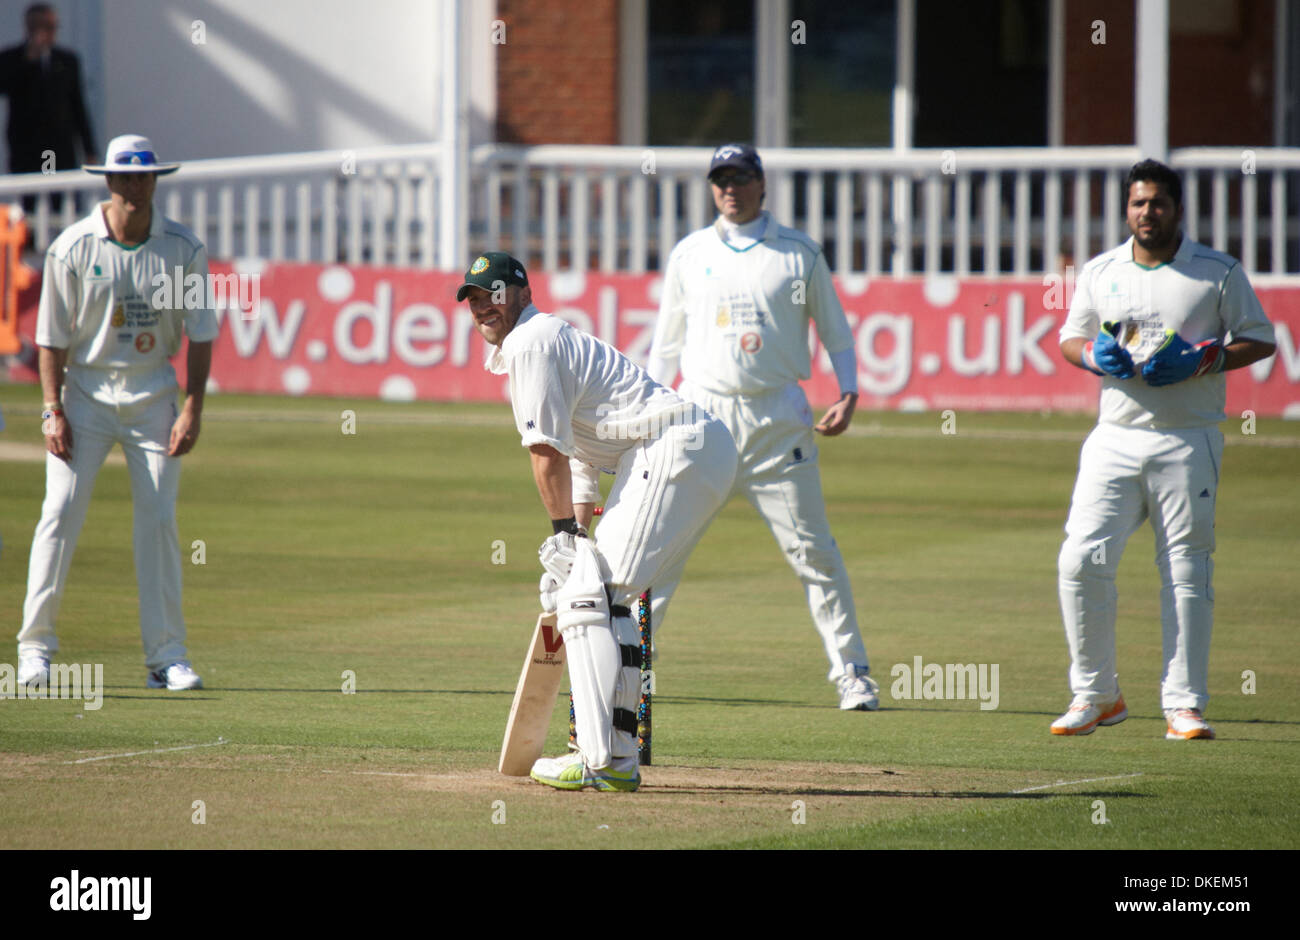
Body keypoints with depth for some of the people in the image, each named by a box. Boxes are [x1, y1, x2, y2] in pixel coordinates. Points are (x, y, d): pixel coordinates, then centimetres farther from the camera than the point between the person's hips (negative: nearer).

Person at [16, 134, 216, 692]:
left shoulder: (183, 249, -3)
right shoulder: (73, 248, -8)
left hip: (153, 398, 1)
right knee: (61, 513, -9)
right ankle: (35, 646, -3)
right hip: (86, 393, -1)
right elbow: (51, 335, -3)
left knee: (159, 521, -2)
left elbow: (200, 332, 2)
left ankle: (166, 656, 3)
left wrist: (193, 408, -6)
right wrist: (53, 410, -10)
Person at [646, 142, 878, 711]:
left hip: (777, 417, -1)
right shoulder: (689, 254, 11)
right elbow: (667, 342, 17)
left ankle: (851, 673, 1)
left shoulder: (799, 254, 6)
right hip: (702, 412, 1)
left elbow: (835, 330, 10)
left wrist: (848, 394, -4)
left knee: (810, 547, -4)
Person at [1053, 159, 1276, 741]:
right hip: (1115, 436, 3)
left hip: (1188, 441, -3)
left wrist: (1201, 361, -13)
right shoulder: (1100, 272, 10)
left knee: (1187, 570, -2)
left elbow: (1260, 341, 3)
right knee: (1081, 560, -7)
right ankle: (1096, 694, 5)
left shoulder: (1217, 273, 1)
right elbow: (1070, 338, 20)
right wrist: (1093, 355, -4)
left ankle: (1184, 704, 3)